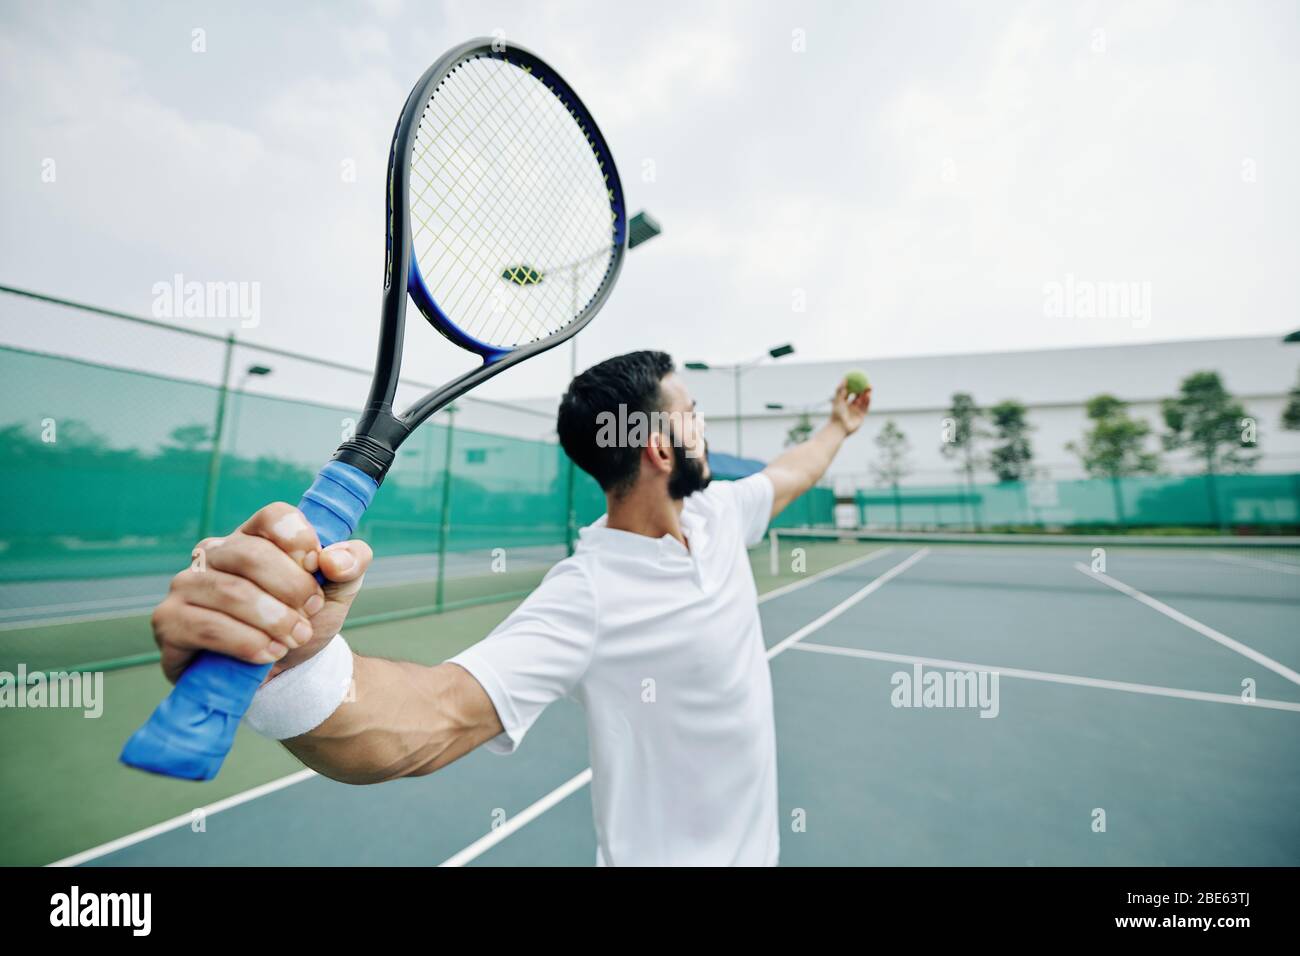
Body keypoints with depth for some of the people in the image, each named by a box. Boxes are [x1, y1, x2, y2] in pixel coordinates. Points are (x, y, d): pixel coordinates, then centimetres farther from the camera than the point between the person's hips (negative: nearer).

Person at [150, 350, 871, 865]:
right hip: (666, 850, -7)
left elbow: (784, 475, 9)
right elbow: (432, 720, -42)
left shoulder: (718, 512, -10)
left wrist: (839, 426, 24)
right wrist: (297, 665, -62)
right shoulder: (588, 595, -33)